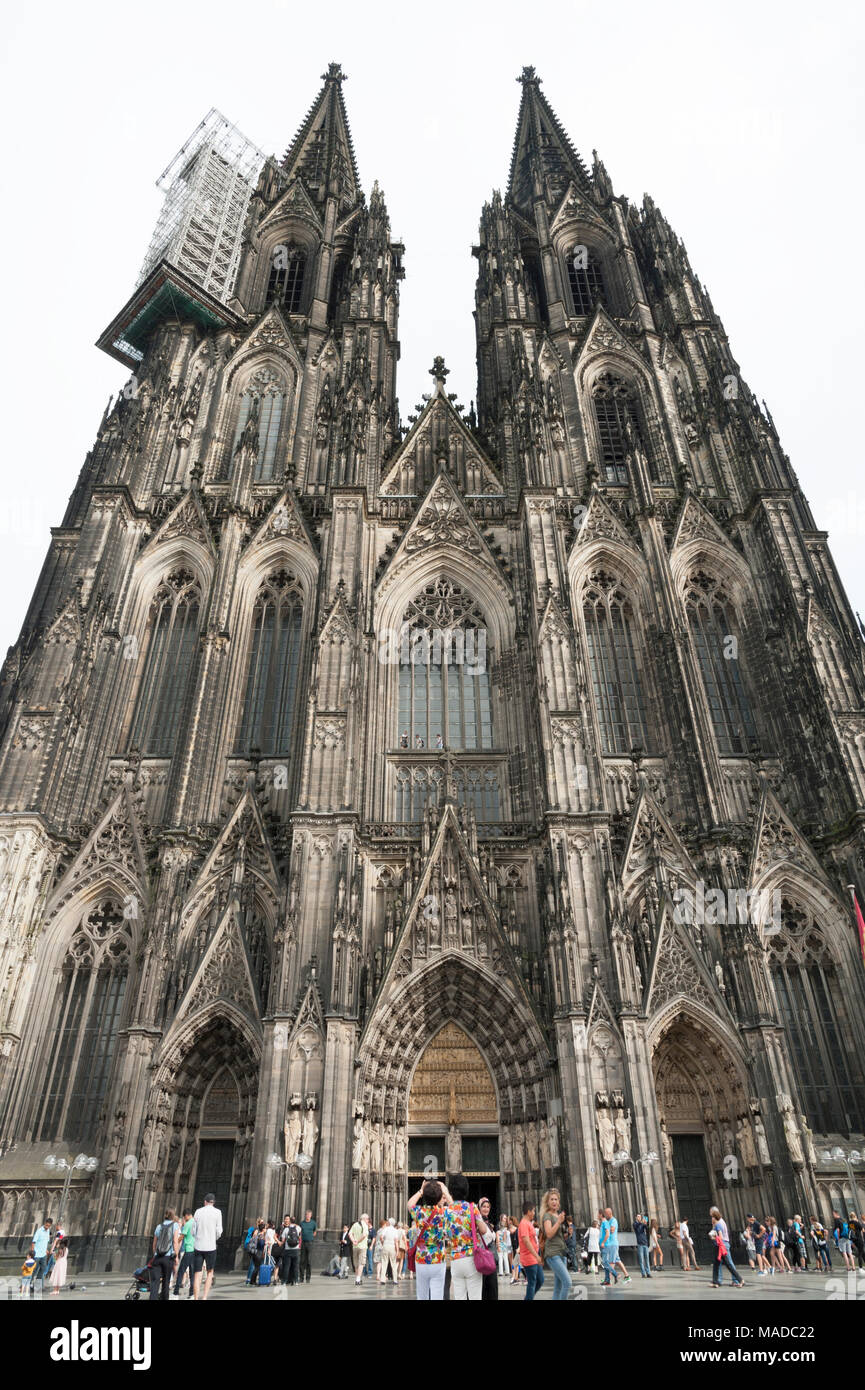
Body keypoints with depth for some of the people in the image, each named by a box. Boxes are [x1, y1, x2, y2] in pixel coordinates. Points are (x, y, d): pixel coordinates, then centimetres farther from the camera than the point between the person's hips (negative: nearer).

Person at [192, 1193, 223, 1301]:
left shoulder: (198, 1211, 5)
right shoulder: (217, 1212, -1)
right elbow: (219, 1231, -4)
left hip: (198, 1246, 1)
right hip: (210, 1247, -1)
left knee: (198, 1275, 6)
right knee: (210, 1272, 14)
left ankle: (196, 1298, -1)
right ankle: (204, 1297, 4)